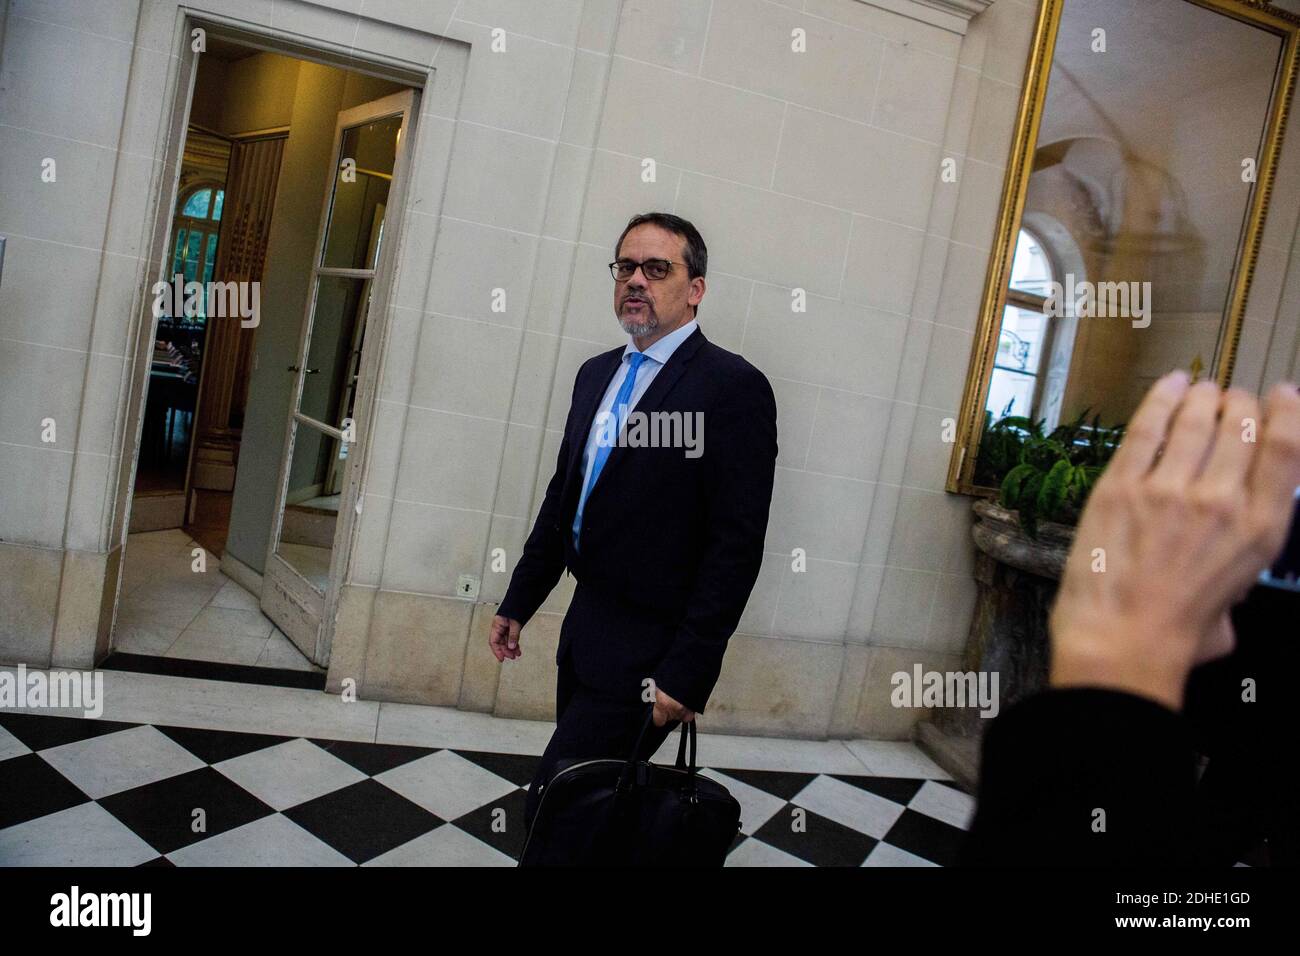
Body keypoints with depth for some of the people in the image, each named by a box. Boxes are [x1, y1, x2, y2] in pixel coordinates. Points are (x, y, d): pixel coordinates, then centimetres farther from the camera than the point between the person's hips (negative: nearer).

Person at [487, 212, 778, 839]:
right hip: (586, 625, 7)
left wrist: (687, 675, -18)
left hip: (648, 654, -7)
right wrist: (518, 604, 18)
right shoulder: (597, 373, 10)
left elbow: (736, 546, -17)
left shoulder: (734, 388, -13)